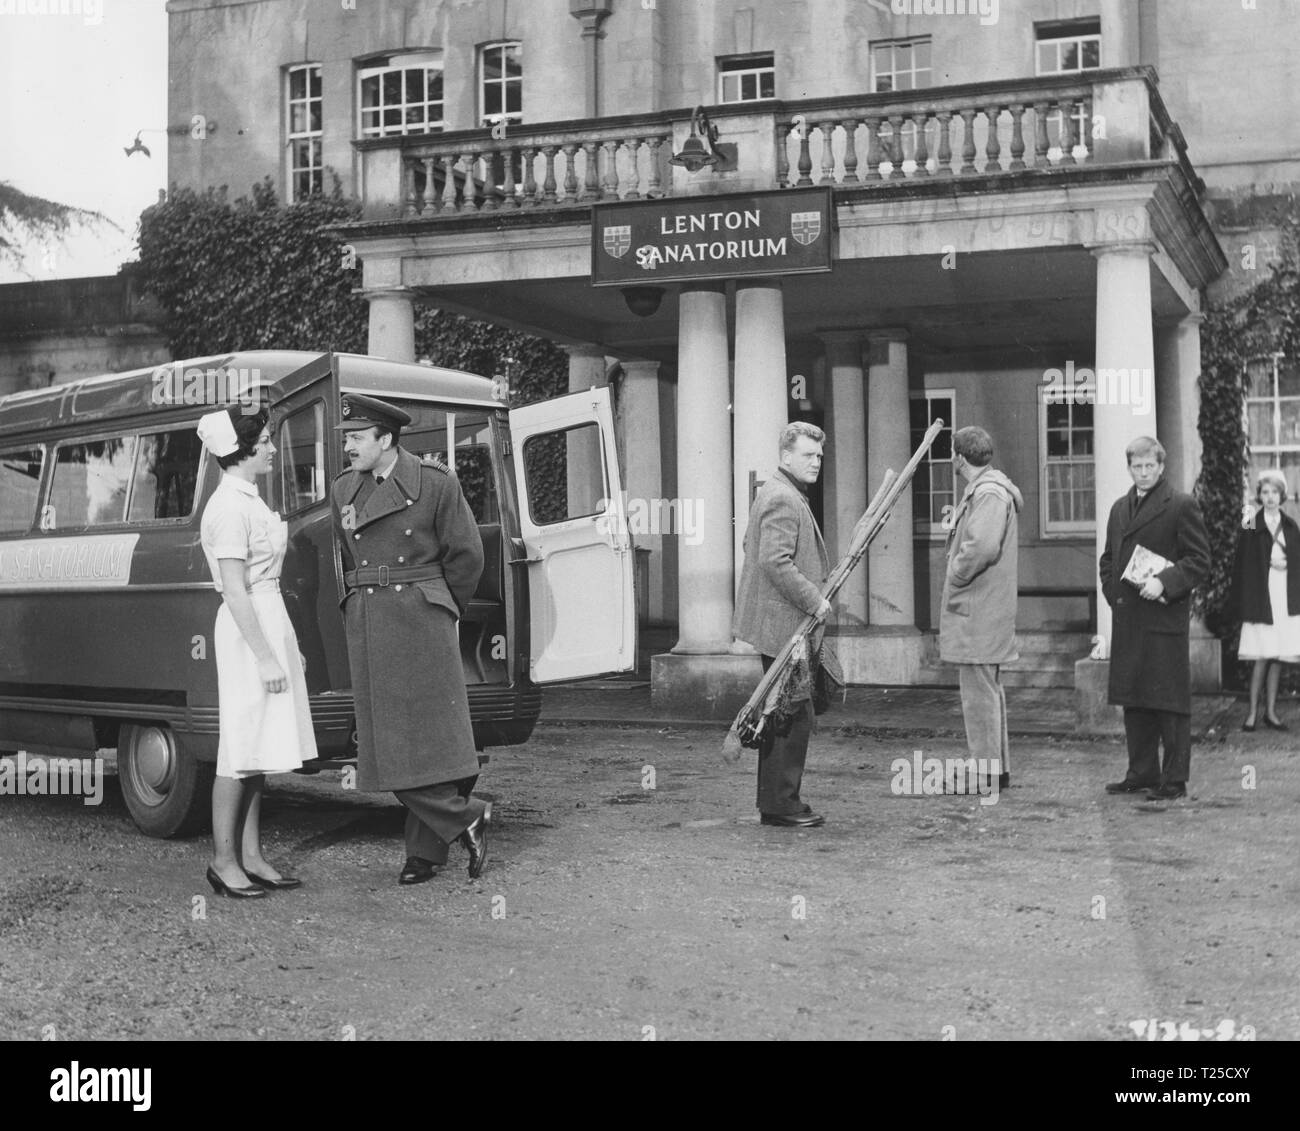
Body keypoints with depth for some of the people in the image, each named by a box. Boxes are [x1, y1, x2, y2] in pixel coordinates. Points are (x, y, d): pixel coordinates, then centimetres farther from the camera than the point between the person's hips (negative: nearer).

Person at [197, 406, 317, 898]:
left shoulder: (249, 500, 15)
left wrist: (285, 647, 20)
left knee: (256, 749, 11)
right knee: (241, 750, -4)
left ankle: (251, 858, 17)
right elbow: (236, 591, -19)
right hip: (247, 630, -10)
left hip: (268, 619, 10)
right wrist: (265, 657, -21)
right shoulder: (230, 507, -16)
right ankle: (223, 862, 5)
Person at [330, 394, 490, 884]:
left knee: (431, 732, -3)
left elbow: (466, 555, 1)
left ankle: (425, 847, 7)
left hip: (422, 625, -5)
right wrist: (366, 605, 16)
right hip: (367, 630, 5)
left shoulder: (436, 484, -4)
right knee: (390, 744, 1)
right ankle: (465, 817, 11)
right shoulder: (343, 490, 10)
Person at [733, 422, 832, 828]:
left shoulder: (772, 492, 18)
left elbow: (753, 547, 27)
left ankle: (778, 800, 21)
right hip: (783, 624, -11)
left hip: (776, 622, 11)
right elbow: (775, 561, -25)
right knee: (794, 713, -7)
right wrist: (813, 599, -19)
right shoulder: (783, 500, -16)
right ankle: (780, 803, -2)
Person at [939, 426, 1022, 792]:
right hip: (983, 609, 11)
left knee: (979, 693, -6)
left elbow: (982, 546, -29)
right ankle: (997, 767, 25)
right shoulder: (984, 489, 17)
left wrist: (955, 578, -18)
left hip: (977, 611, -11)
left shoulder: (989, 493, -17)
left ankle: (986, 774, -1)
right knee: (988, 690, 17)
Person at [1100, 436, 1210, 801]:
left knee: (1170, 700, -3)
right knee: (1133, 701, 11)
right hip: (1127, 618, 7)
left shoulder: (1181, 505, -4)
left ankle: (1174, 780, 3)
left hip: (1165, 617, -7)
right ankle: (1141, 773, 21)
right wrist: (1113, 594, 7)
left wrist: (1164, 583, -19)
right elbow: (1108, 559, 23)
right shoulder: (1120, 508, 16)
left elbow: (1199, 559, -7)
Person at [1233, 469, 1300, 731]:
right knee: (1262, 657, -6)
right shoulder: (1251, 528, -2)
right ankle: (1253, 712, 2)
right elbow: (1243, 567, -3)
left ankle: (1270, 711, 13)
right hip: (1261, 598, -4)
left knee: (1278, 656, 5)